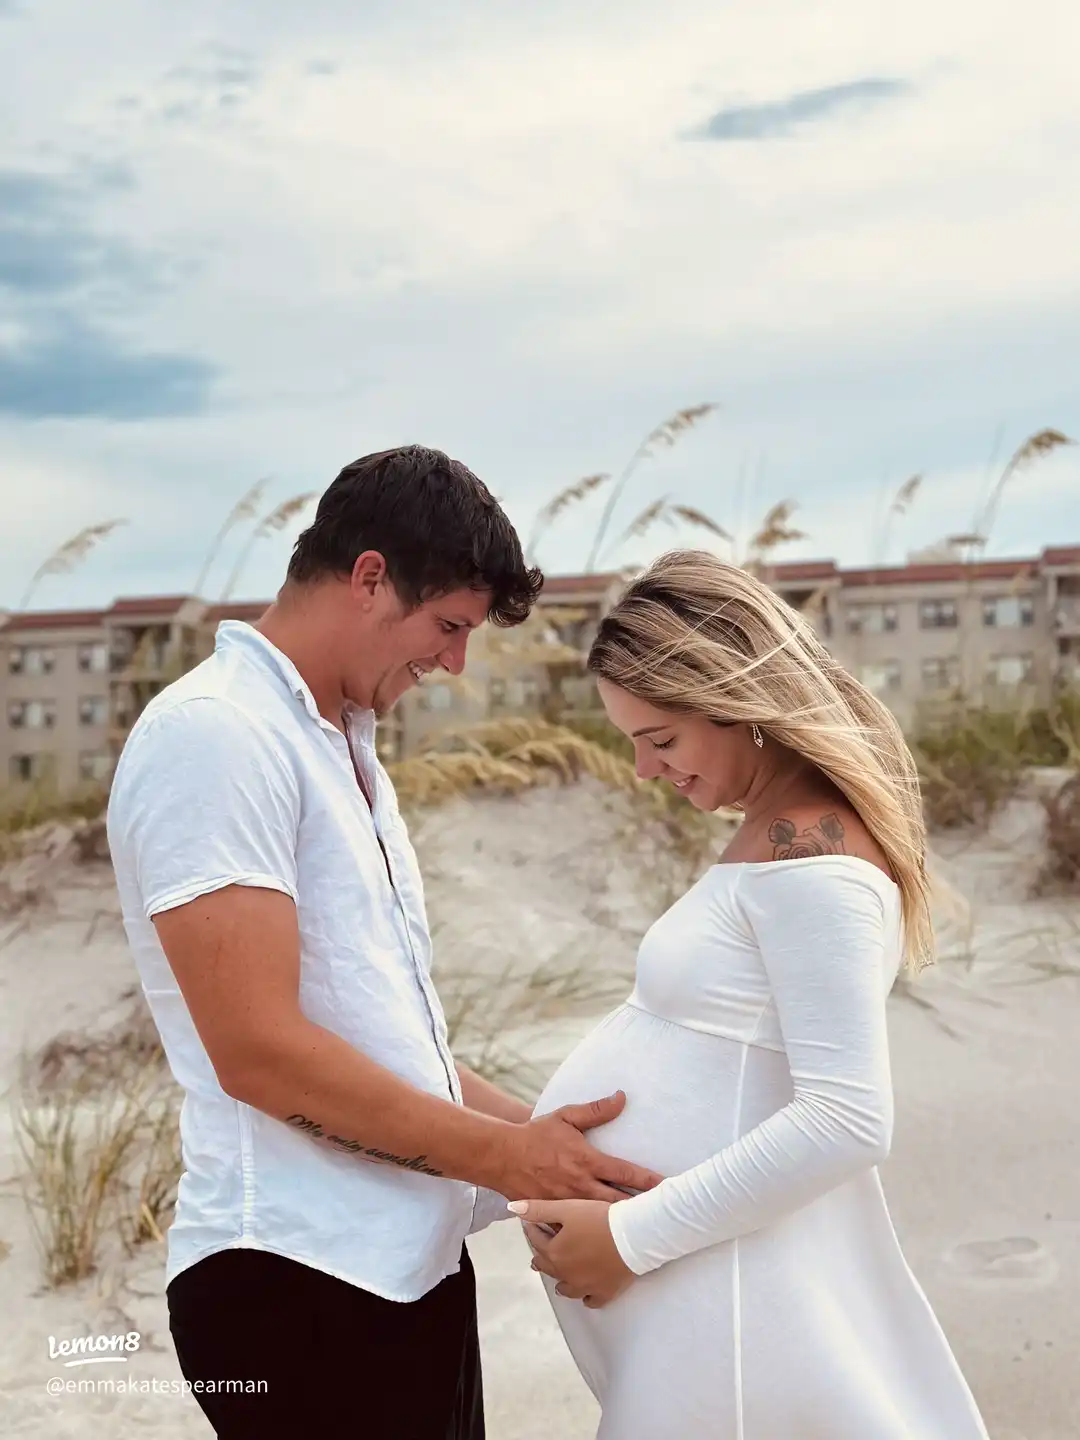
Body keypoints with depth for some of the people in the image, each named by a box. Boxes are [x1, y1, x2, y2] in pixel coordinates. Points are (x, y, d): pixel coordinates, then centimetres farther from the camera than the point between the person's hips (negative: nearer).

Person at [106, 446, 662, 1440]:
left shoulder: (344, 745, 15)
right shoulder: (214, 734, -13)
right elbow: (259, 1049, -20)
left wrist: (537, 1131, 13)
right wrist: (499, 1154, -13)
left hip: (409, 1261, 9)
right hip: (303, 1279, -9)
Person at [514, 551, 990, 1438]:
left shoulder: (806, 856, -19)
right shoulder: (789, 829, 9)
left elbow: (848, 1121, -25)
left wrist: (634, 1236, -19)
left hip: (719, 1279, -9)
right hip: (702, 1261, 9)